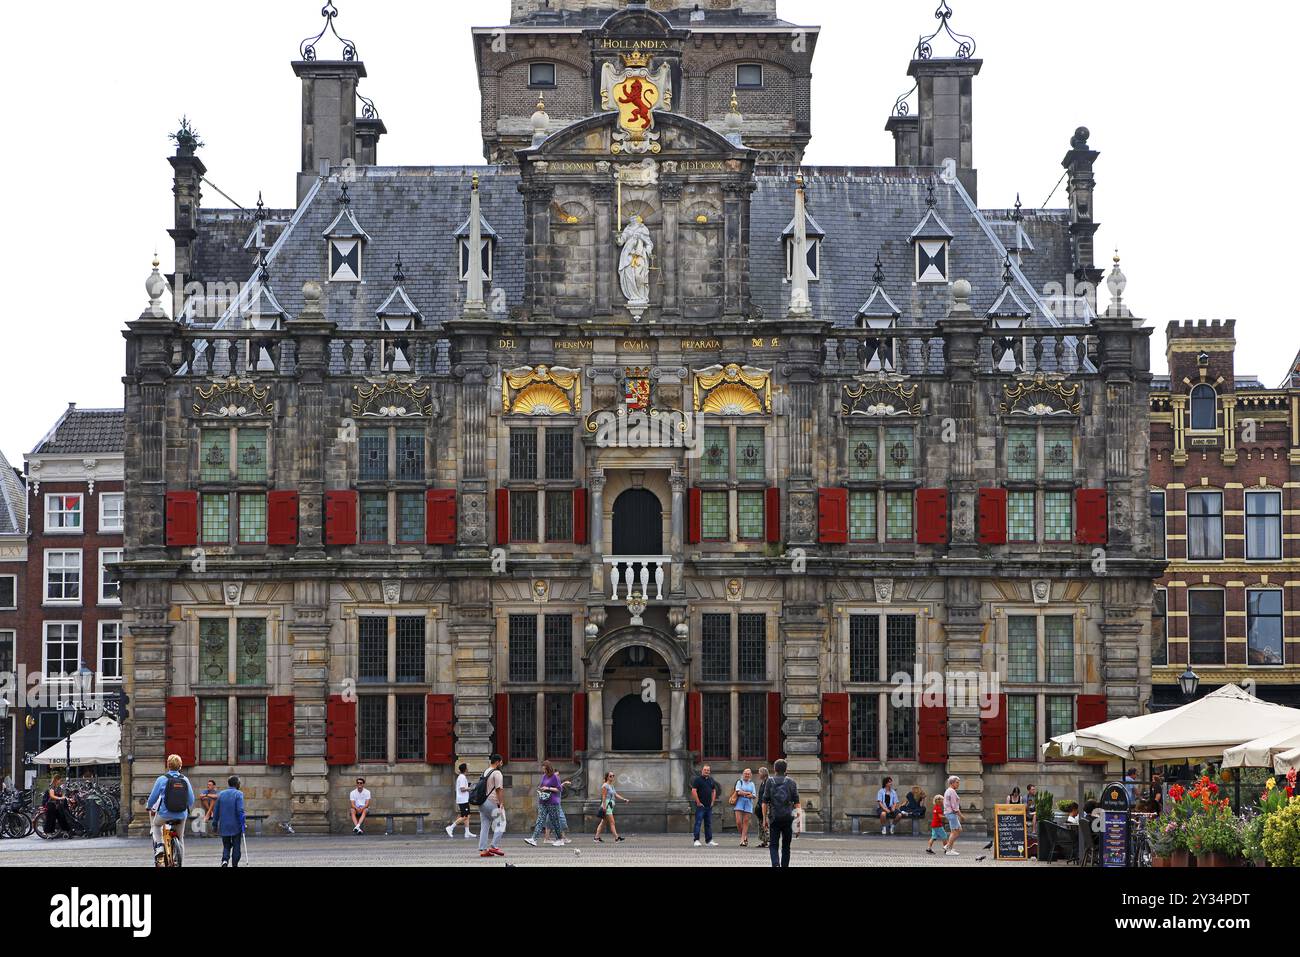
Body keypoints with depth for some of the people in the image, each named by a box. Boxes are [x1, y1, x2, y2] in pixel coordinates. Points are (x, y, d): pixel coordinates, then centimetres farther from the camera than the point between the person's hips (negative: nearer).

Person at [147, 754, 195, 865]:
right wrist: (188, 810, 28)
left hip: (165, 814, -3)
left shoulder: (162, 779, -9)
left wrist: (149, 807, 21)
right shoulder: (185, 780, 0)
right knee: (180, 839, 18)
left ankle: (159, 846, 9)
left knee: (155, 824, 29)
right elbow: (191, 799, 8)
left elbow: (153, 797, 0)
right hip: (181, 815, 3)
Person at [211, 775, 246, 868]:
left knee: (226, 846, 11)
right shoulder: (238, 794, -9)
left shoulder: (221, 794, 5)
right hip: (236, 826, -4)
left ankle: (225, 860, -13)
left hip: (224, 826, 4)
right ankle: (234, 864, 9)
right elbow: (240, 810, -17)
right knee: (236, 846, 9)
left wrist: (215, 824, 15)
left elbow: (215, 811, 8)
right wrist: (243, 822, -9)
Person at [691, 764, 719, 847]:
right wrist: (698, 802, -14)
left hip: (709, 806, 6)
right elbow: (693, 791, -12)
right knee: (698, 823, -6)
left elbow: (714, 791, 22)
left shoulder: (711, 780, 13)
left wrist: (712, 801, 12)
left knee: (709, 823, 9)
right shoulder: (698, 779, -6)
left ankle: (709, 840, 13)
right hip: (700, 805, -6)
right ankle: (696, 840, -6)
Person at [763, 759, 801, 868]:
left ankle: (776, 864, -21)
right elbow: (796, 803, 0)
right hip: (788, 817, 1)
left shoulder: (770, 782, 0)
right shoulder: (791, 783, 3)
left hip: (774, 818, -1)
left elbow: (765, 802, -3)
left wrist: (765, 818, 2)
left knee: (774, 845, 1)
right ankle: (784, 865, 13)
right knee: (786, 846, 12)